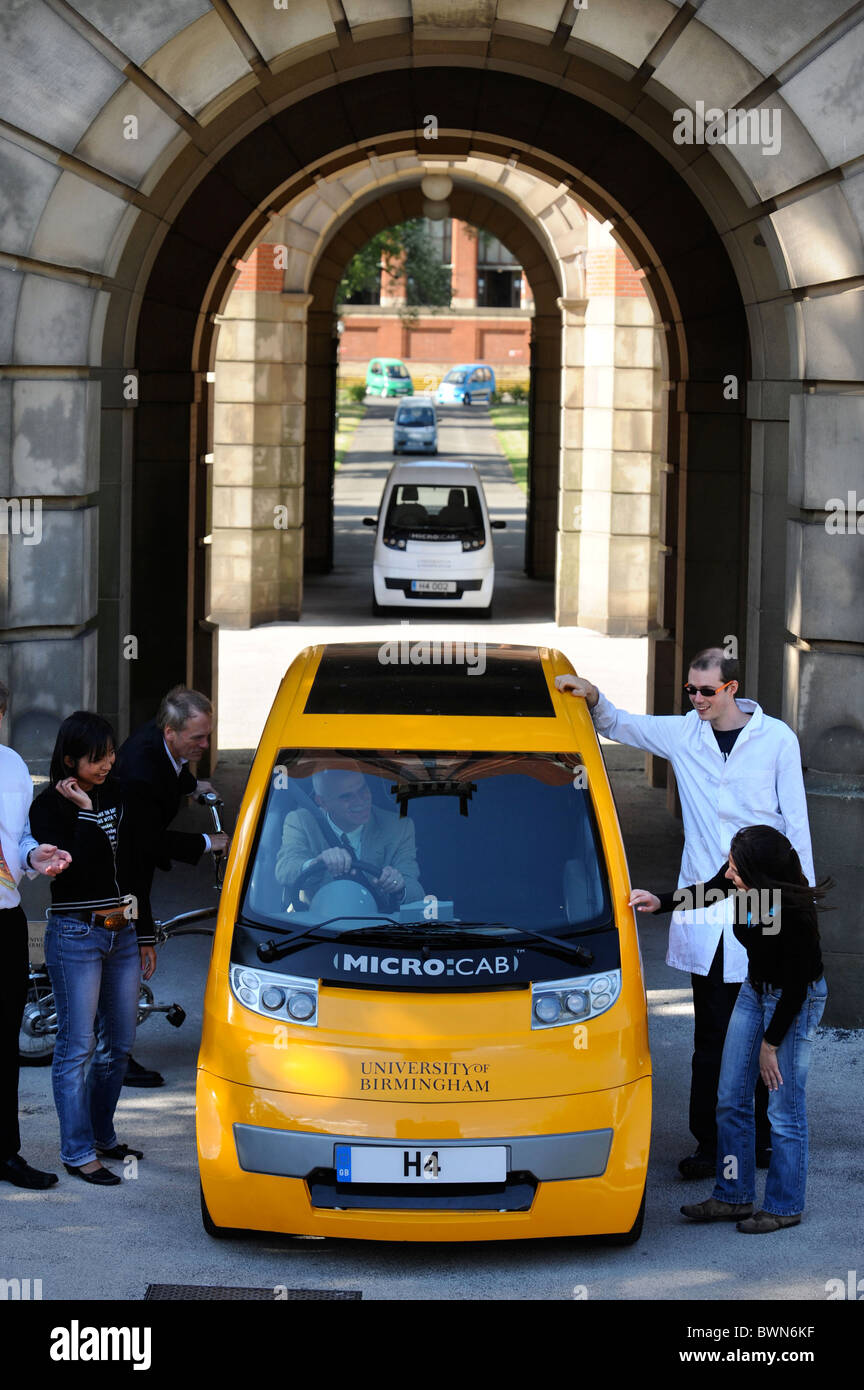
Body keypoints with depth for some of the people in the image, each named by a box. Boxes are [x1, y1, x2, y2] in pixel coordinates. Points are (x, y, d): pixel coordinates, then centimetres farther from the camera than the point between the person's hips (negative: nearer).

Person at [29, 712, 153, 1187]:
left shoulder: (117, 796, 9)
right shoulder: (49, 806, -10)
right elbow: (78, 869, -21)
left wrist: (144, 935, 16)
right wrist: (86, 812, -22)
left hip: (122, 933, 7)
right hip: (75, 936, -7)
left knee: (119, 1041, 12)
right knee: (76, 1046, -4)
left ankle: (103, 1134, 26)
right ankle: (77, 1152, 1)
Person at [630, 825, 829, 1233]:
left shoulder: (795, 914, -33)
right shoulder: (740, 882, -17)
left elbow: (796, 987, -22)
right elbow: (710, 890, 10)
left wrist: (770, 1043, -13)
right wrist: (660, 903, -2)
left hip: (797, 1000, -8)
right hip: (755, 989, 8)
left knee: (784, 1110, -2)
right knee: (731, 1100, 10)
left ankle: (784, 1207, 12)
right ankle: (733, 1197, 20)